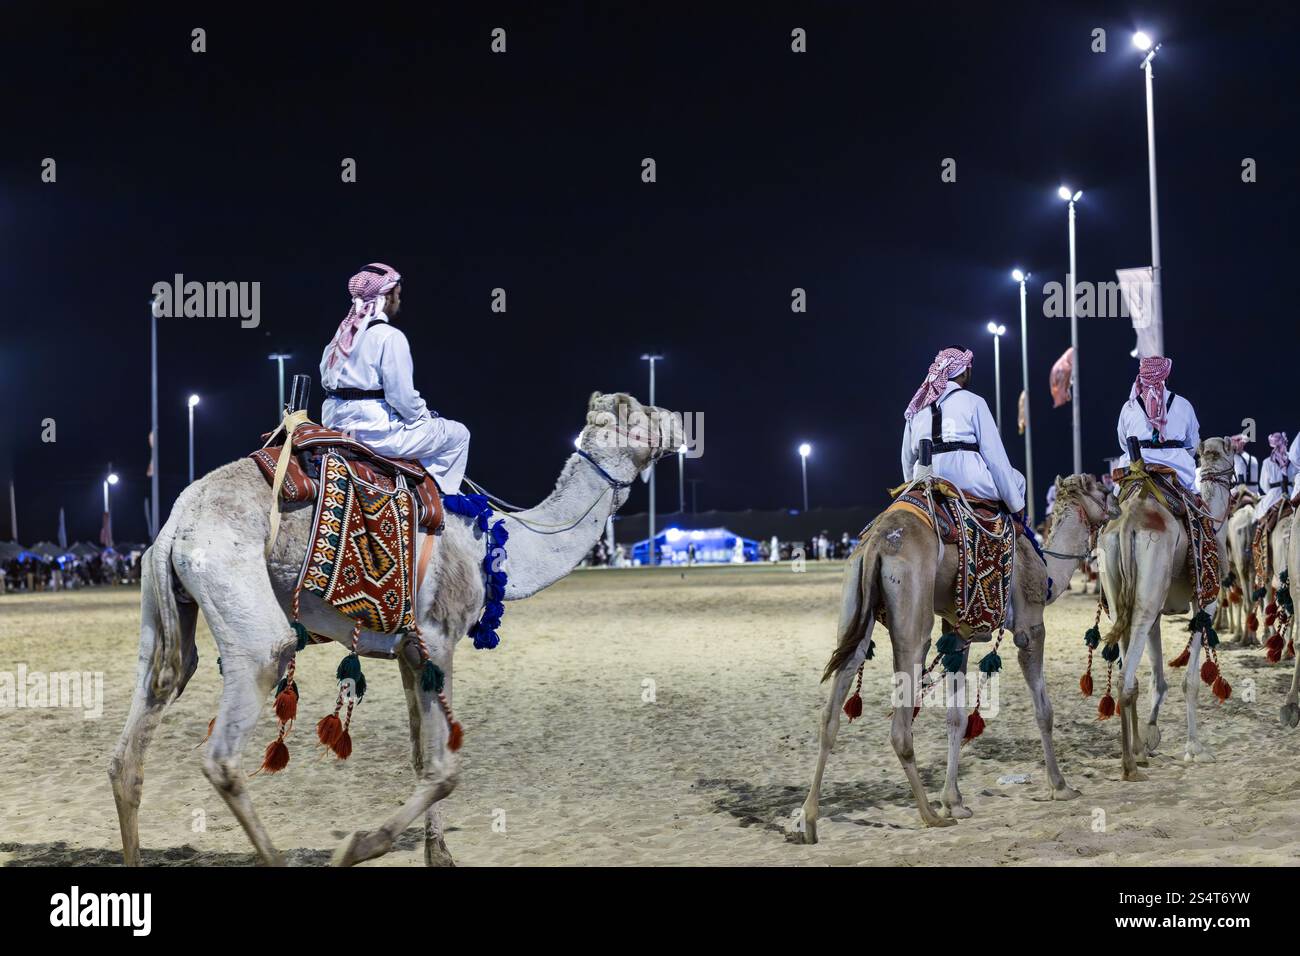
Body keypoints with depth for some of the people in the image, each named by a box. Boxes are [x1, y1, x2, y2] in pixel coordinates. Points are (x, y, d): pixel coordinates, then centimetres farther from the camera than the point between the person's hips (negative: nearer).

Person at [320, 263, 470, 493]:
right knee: (458, 434, 5)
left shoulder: (344, 332, 10)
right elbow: (402, 395, -18)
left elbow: (326, 378, 15)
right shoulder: (390, 337, -15)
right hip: (376, 430, -9)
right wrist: (424, 415, 2)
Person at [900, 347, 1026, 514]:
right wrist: (1017, 505, 3)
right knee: (1017, 480, 21)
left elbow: (907, 458, 20)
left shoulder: (916, 408, 18)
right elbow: (995, 457, 0)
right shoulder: (973, 402, 3)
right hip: (968, 480, -5)